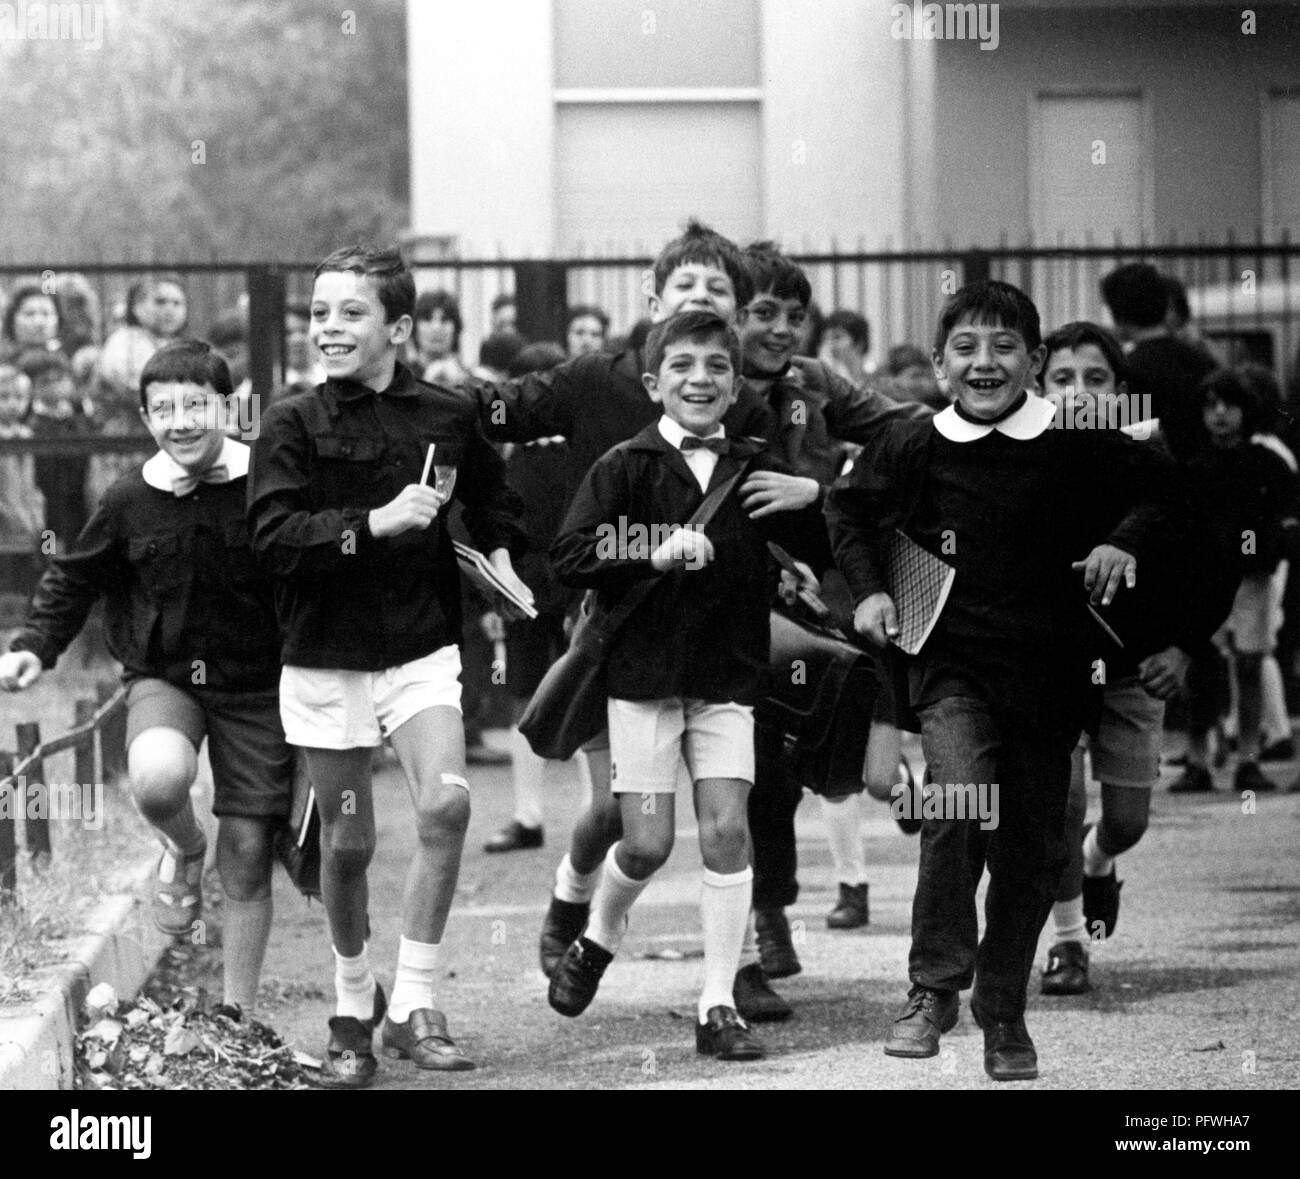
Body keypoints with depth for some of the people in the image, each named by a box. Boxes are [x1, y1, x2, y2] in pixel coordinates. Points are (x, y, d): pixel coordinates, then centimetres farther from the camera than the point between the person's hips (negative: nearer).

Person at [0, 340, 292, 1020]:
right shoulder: (131, 500, -3)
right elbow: (73, 581, 12)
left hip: (255, 684, 0)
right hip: (162, 677, 1)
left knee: (247, 855, 2)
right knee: (158, 777, -33)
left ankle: (238, 1016, 17)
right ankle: (183, 851, 4)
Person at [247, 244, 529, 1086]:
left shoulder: (448, 416, 1)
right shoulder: (293, 426, -6)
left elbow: (494, 500, 22)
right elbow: (274, 537, -18)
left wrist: (500, 553, 6)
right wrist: (375, 523, -25)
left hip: (423, 647, 1)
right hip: (326, 657, -1)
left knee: (447, 803, -20)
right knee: (348, 846, 7)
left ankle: (414, 1002, -10)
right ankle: (353, 1009, 29)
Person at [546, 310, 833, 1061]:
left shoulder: (756, 471, 4)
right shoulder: (628, 467, -4)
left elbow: (825, 553, 4)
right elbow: (569, 557, -12)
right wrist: (654, 556, -23)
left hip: (728, 676, 2)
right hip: (643, 671, -2)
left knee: (727, 829, -7)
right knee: (648, 843, -2)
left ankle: (720, 1005, 1)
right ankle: (598, 939, 30)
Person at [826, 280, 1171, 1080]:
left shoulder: (1080, 446, -4)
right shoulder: (912, 449, -4)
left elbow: (1160, 489, 10)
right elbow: (850, 512, 15)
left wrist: (1125, 540, -6)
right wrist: (868, 590, 3)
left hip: (1052, 674, 2)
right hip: (954, 663, -2)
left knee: (1034, 847, 8)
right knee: (961, 807, -25)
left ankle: (1005, 1011, 26)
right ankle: (934, 989, -10)